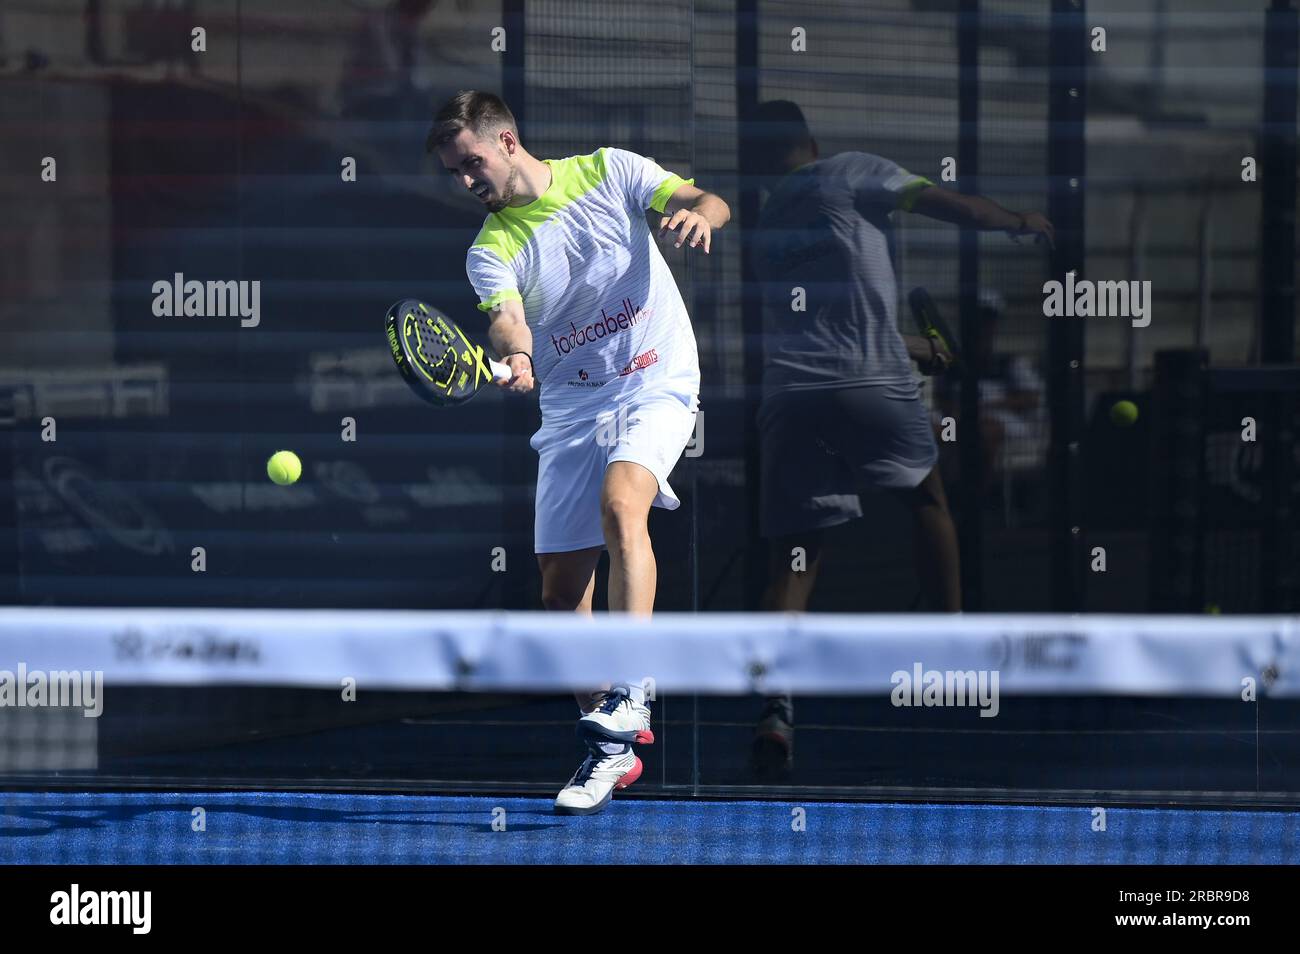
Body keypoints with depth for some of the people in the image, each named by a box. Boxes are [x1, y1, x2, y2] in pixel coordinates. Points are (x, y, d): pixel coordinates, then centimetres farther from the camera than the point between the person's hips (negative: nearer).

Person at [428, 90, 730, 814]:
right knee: (561, 589, 0)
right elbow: (507, 318, -19)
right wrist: (513, 354, -42)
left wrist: (698, 214, -28)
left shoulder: (607, 171, 0)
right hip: (571, 408, 3)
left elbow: (710, 203, -5)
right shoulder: (491, 250, 0)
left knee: (620, 503, -31)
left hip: (657, 385, -3)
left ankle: (629, 695, -32)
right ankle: (612, 751, 15)